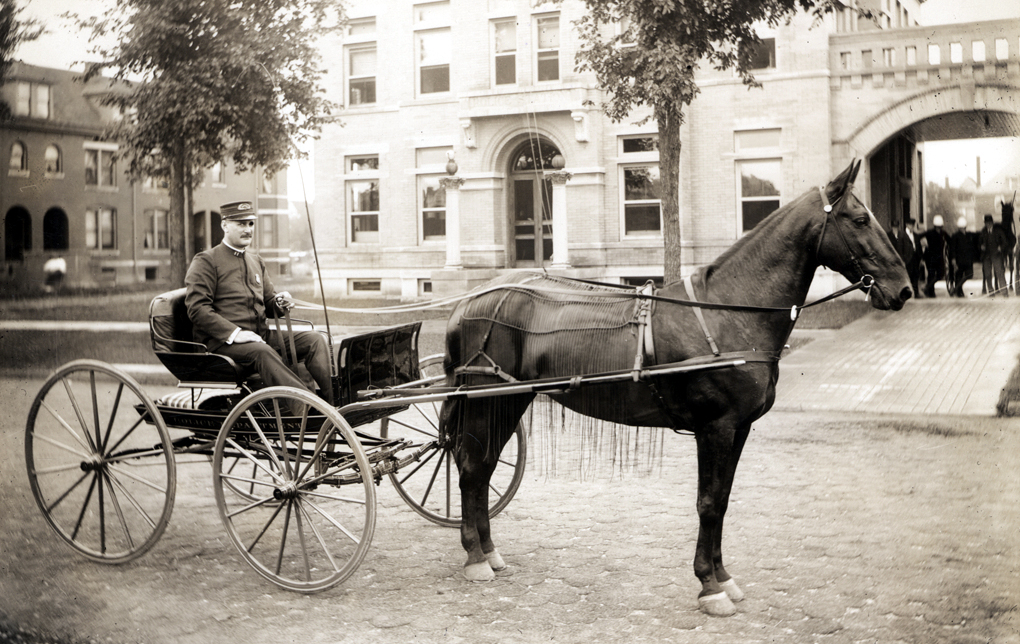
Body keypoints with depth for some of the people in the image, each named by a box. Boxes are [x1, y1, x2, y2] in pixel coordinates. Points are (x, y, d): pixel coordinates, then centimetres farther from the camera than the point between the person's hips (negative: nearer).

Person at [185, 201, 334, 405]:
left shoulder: (256, 260, 22)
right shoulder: (205, 261, 0)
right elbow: (197, 309, -11)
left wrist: (279, 302, 2)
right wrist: (235, 333, -22)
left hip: (261, 336, 7)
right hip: (222, 341, -7)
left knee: (314, 340, -13)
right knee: (262, 352, -37)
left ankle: (333, 404, -30)